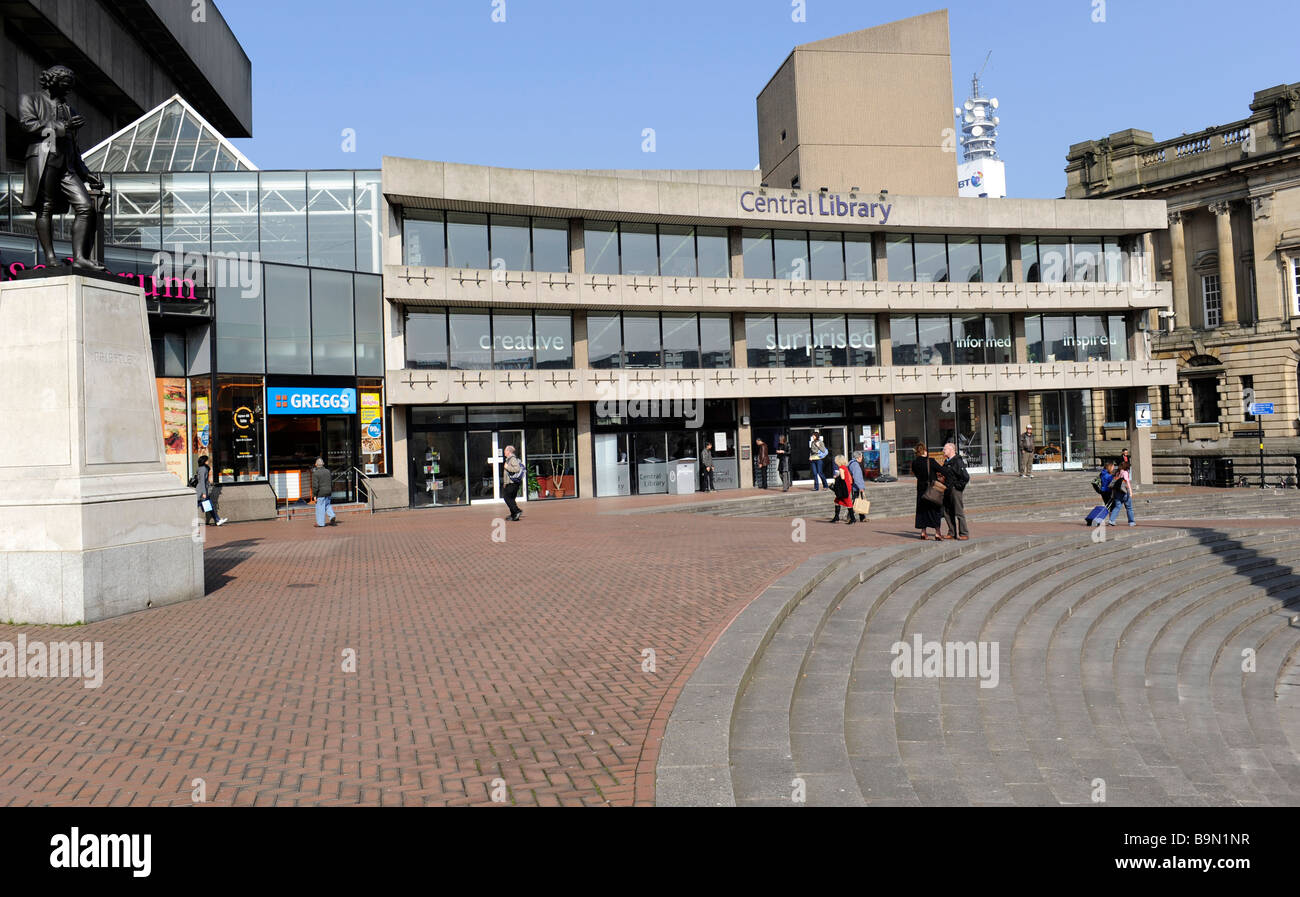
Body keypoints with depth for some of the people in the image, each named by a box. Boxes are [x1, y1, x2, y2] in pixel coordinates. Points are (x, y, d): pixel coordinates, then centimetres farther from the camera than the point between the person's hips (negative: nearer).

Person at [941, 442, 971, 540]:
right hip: (948, 490, 9)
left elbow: (966, 477, -21)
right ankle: (952, 533, 19)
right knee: (947, 512, 11)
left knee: (959, 513, -5)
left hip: (956, 489, -9)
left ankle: (964, 534, 2)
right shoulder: (946, 462, 13)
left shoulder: (958, 461, -15)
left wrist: (959, 485, -12)